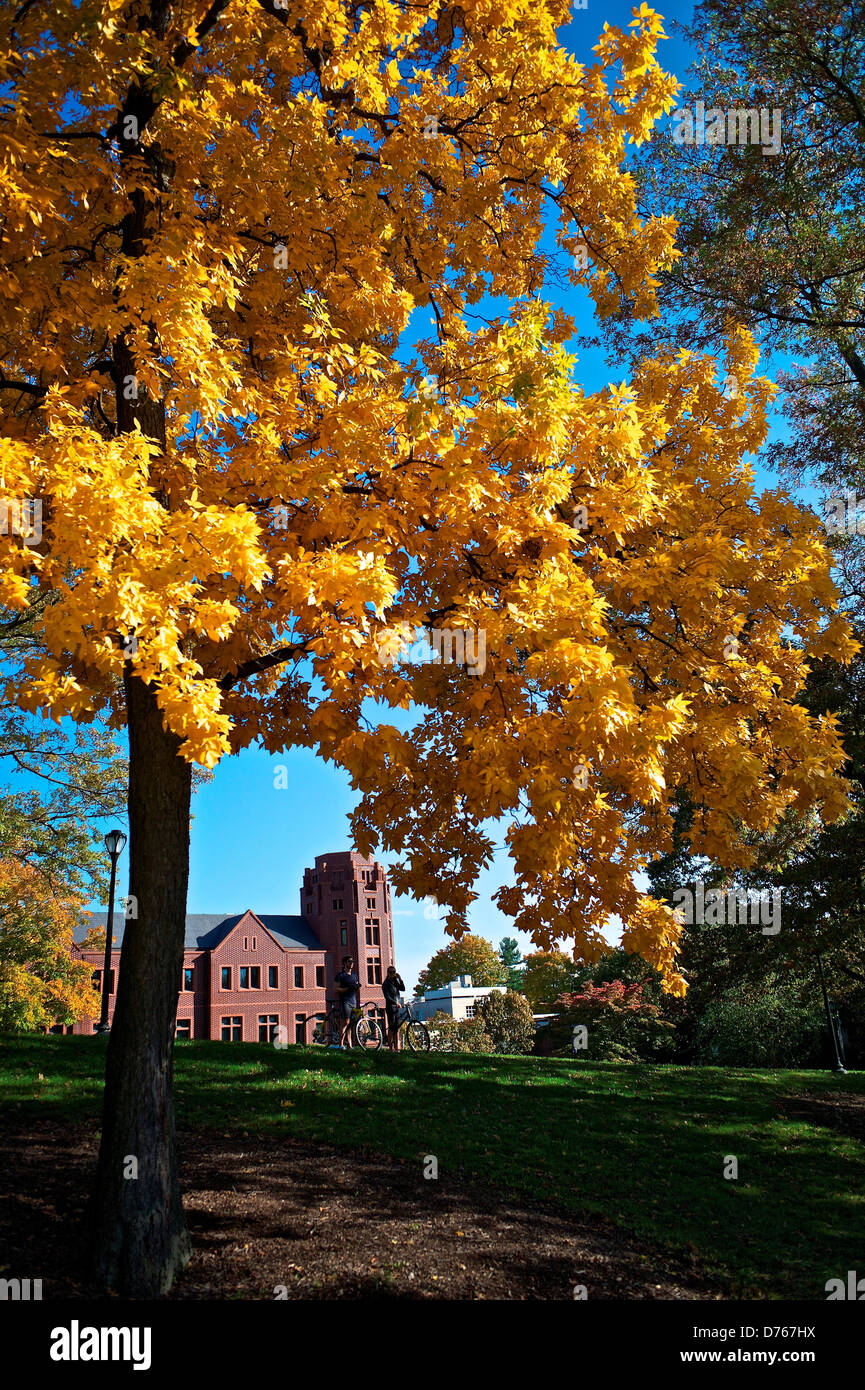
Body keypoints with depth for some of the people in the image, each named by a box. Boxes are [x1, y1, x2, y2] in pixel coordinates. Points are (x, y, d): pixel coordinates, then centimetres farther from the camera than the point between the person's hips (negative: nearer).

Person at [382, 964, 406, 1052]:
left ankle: (397, 1047, 8)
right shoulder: (386, 984, -7)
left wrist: (400, 979, -8)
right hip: (390, 1007, -7)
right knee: (391, 1028, -7)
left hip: (397, 1007, 7)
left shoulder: (395, 981, 14)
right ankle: (391, 1048, -3)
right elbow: (387, 997, -16)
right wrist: (395, 1002, -27)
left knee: (397, 1028, 5)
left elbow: (403, 989, 4)